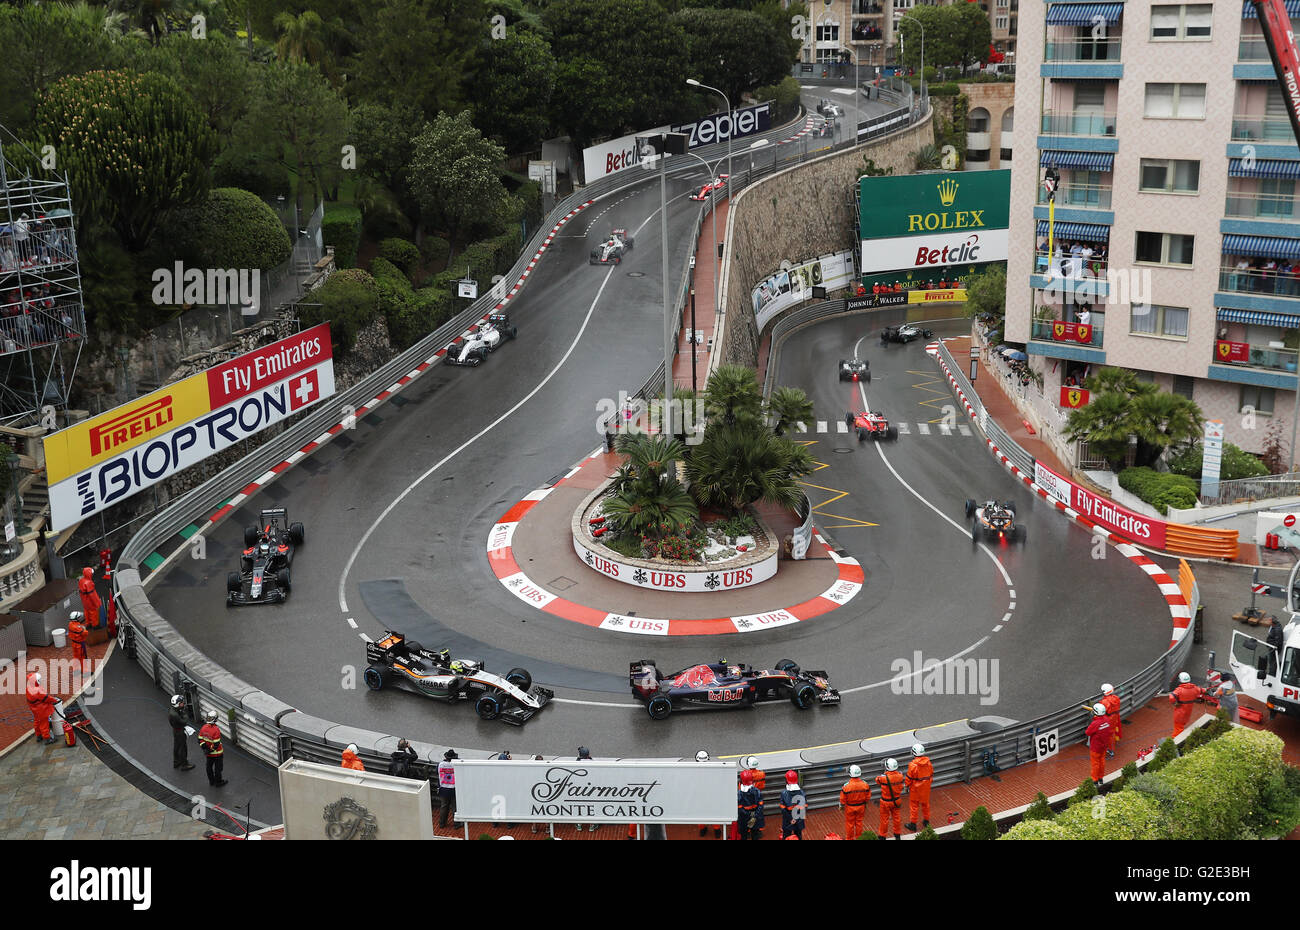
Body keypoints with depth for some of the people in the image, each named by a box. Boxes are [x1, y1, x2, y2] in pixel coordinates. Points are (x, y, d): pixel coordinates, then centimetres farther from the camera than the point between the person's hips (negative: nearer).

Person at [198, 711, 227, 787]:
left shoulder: (204, 727, -8)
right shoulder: (216, 729, -29)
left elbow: (200, 740, -1)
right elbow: (216, 744, -28)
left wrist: (204, 748, 1)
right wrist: (210, 750, -14)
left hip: (208, 754, 7)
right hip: (217, 753, -7)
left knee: (209, 766, 22)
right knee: (218, 768, 11)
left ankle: (211, 781, 38)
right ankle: (218, 782, 25)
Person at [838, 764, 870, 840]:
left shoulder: (846, 786, -28)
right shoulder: (865, 784, -19)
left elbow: (843, 799, -14)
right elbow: (868, 797, -4)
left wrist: (841, 806, 4)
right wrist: (865, 803, 15)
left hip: (850, 807, -2)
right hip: (861, 807, 2)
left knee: (849, 823, 16)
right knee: (859, 822, 20)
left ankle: (849, 838, 30)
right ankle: (858, 837, 33)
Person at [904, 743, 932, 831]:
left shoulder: (912, 764, -24)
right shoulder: (928, 762, -8)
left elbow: (909, 777, -15)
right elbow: (931, 773, 5)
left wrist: (907, 786, -1)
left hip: (915, 787, -5)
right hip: (926, 786, 5)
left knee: (913, 805, 8)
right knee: (925, 803, 21)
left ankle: (913, 824, 16)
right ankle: (926, 821, 34)